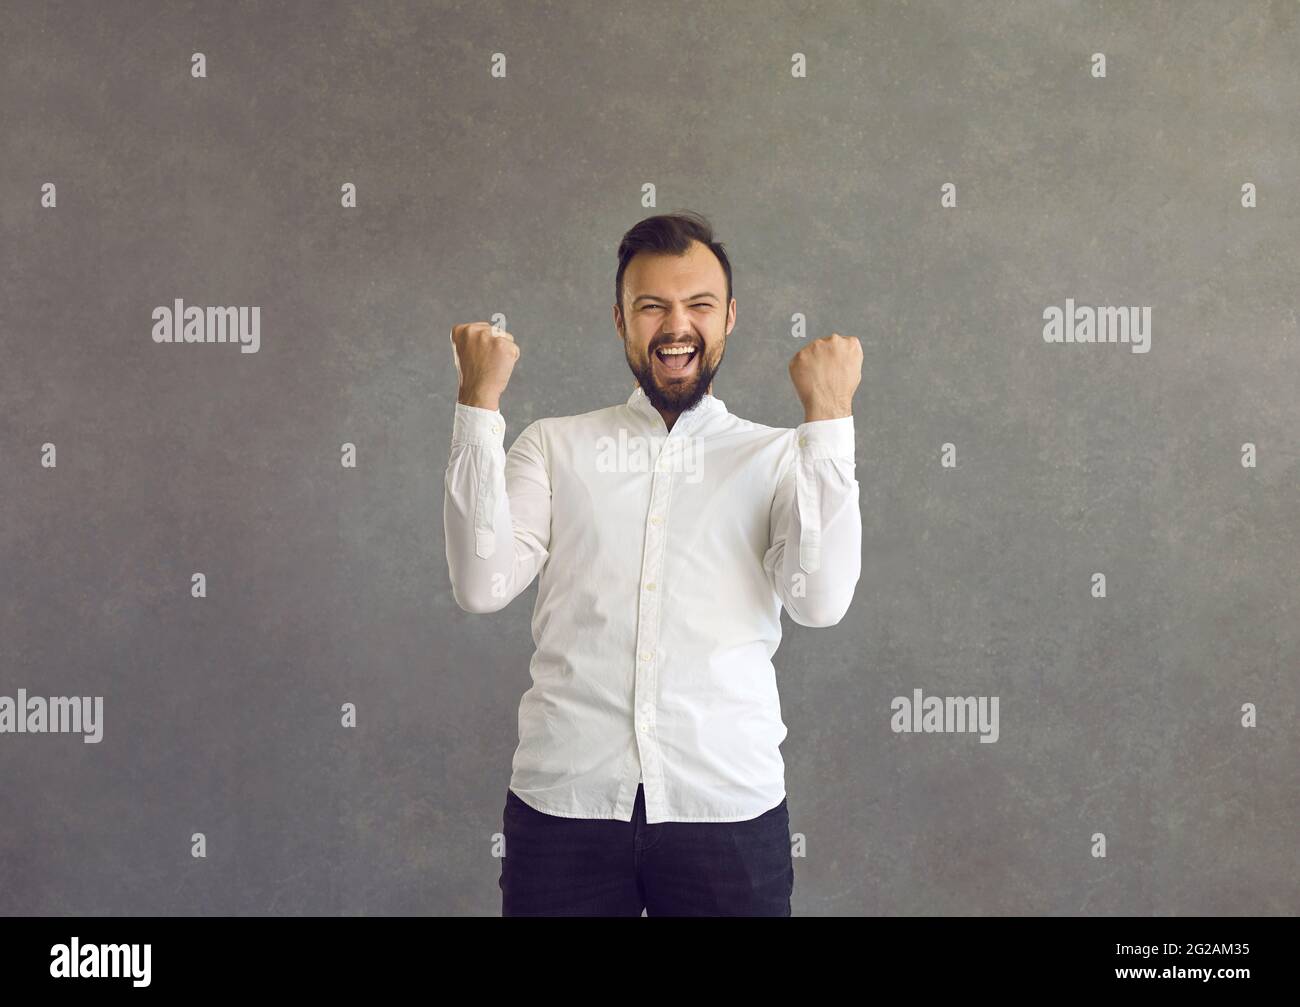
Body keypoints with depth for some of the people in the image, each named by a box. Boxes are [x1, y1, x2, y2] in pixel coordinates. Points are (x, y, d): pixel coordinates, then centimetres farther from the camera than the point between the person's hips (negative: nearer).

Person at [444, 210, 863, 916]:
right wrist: (479, 402, -5)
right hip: (565, 802, 1)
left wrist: (829, 415, -9)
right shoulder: (553, 446, 9)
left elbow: (821, 600, -9)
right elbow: (482, 586, -4)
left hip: (726, 806, 0)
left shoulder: (777, 458, 7)